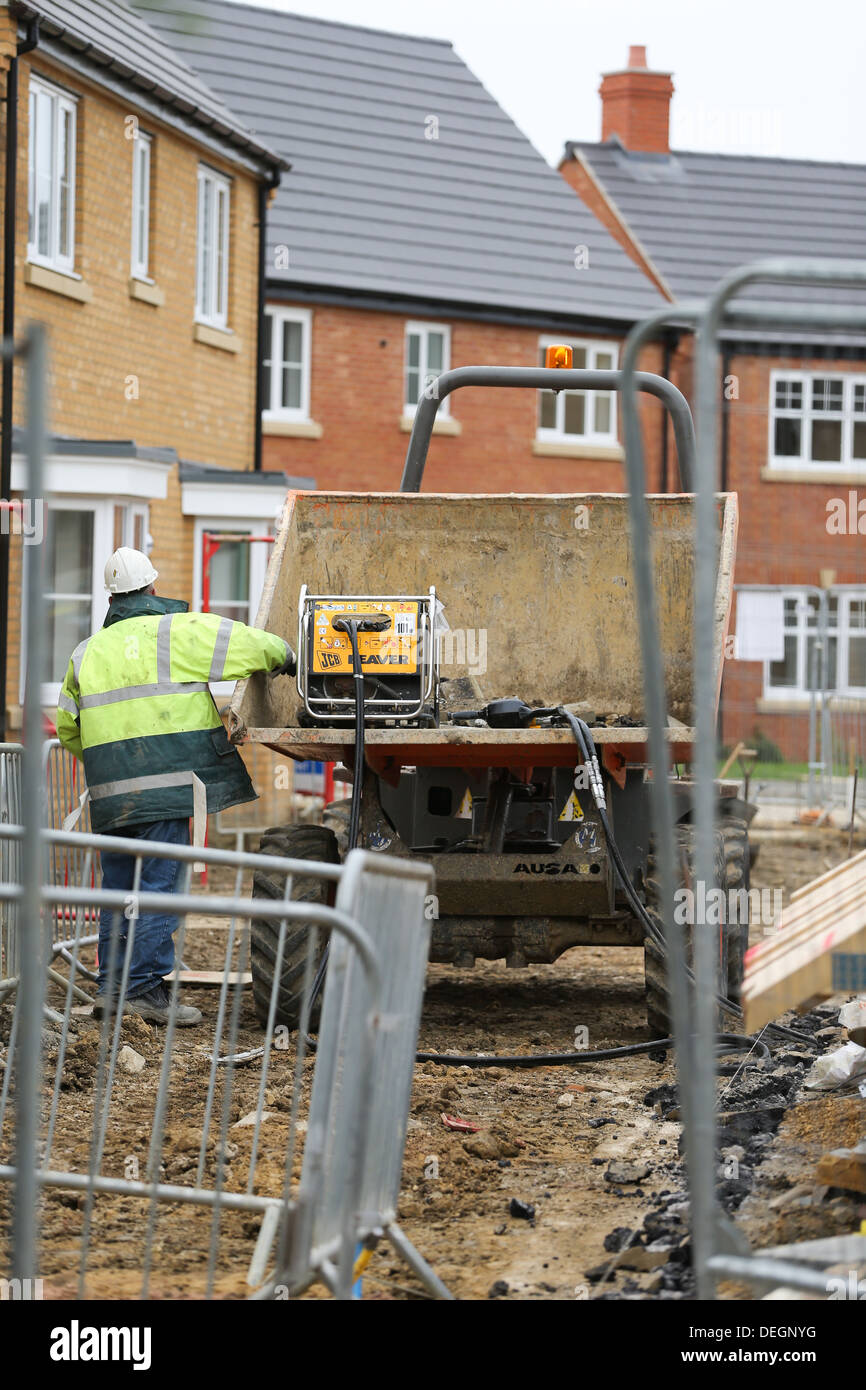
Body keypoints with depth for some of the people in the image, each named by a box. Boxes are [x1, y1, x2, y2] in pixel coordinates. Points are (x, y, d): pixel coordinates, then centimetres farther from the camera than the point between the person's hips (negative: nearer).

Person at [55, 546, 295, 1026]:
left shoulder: (87, 651, 17)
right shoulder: (180, 631, 0)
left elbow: (68, 728, 22)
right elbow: (248, 643, -3)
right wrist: (284, 657, 17)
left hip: (110, 791, 6)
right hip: (167, 784, -6)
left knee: (118, 887, 12)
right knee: (160, 884, -5)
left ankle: (111, 987, 12)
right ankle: (146, 986, -9)